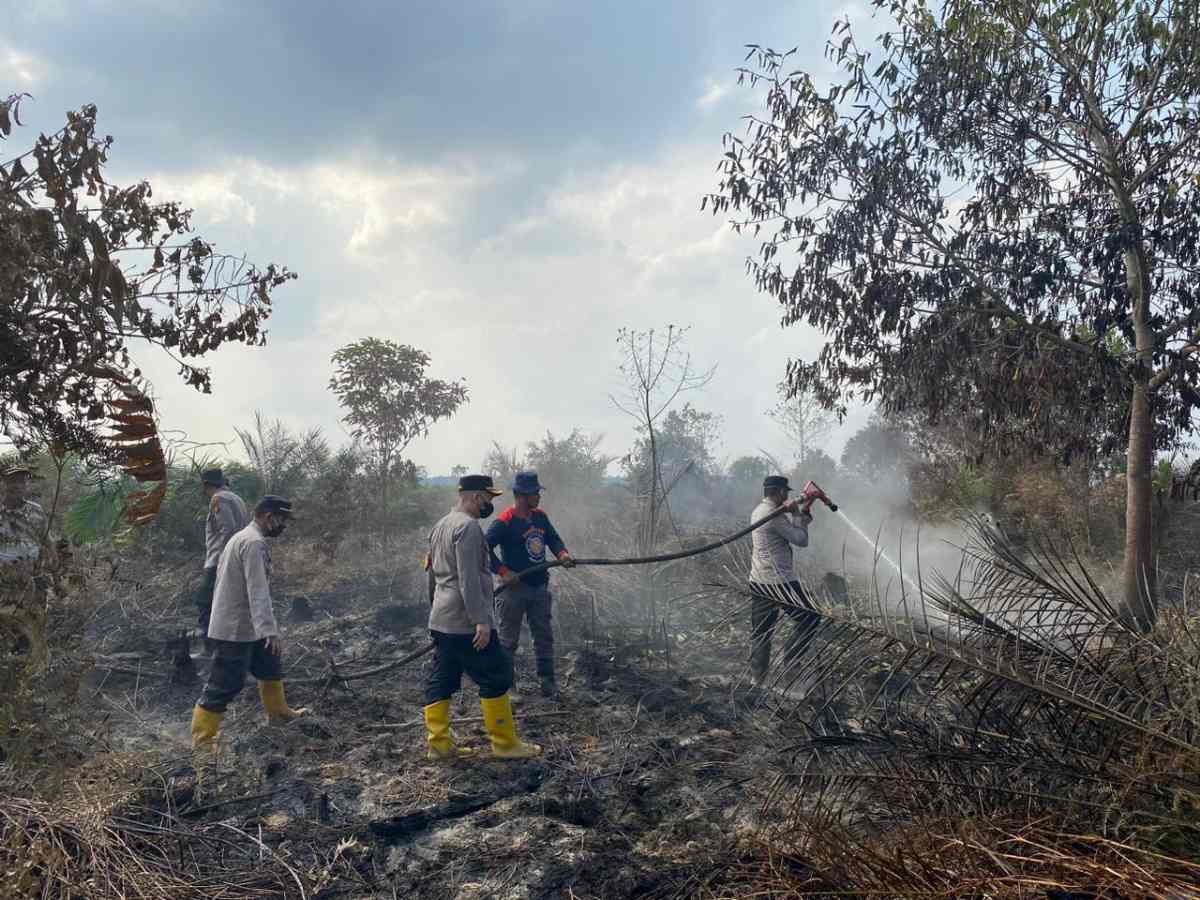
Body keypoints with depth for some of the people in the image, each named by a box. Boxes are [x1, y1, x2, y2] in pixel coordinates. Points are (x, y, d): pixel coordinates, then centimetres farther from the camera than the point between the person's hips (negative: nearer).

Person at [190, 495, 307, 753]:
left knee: (270, 667, 22)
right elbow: (258, 592, -30)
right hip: (236, 629, -10)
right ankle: (202, 739, 5)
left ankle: (278, 712, 38)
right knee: (224, 685, -3)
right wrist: (270, 631, -35)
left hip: (245, 625, 10)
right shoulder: (255, 543, -22)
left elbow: (221, 572, 20)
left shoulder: (243, 537, 12)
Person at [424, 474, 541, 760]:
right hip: (465, 623, -10)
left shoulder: (441, 525, 16)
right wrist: (481, 620, -24)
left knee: (441, 680, 11)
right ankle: (505, 744, 5)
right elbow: (469, 579, -23)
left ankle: (439, 743, 14)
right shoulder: (468, 527, -16)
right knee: (495, 678, -1)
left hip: (440, 619, 10)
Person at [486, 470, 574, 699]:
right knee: (509, 638, 7)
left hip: (539, 586, 7)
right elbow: (484, 548, -19)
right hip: (515, 588, -6)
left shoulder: (540, 517, 6)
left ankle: (548, 680, 20)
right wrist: (503, 571, -23)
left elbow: (553, 538, 15)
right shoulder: (504, 522, -16)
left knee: (544, 635, 11)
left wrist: (563, 554, -6)